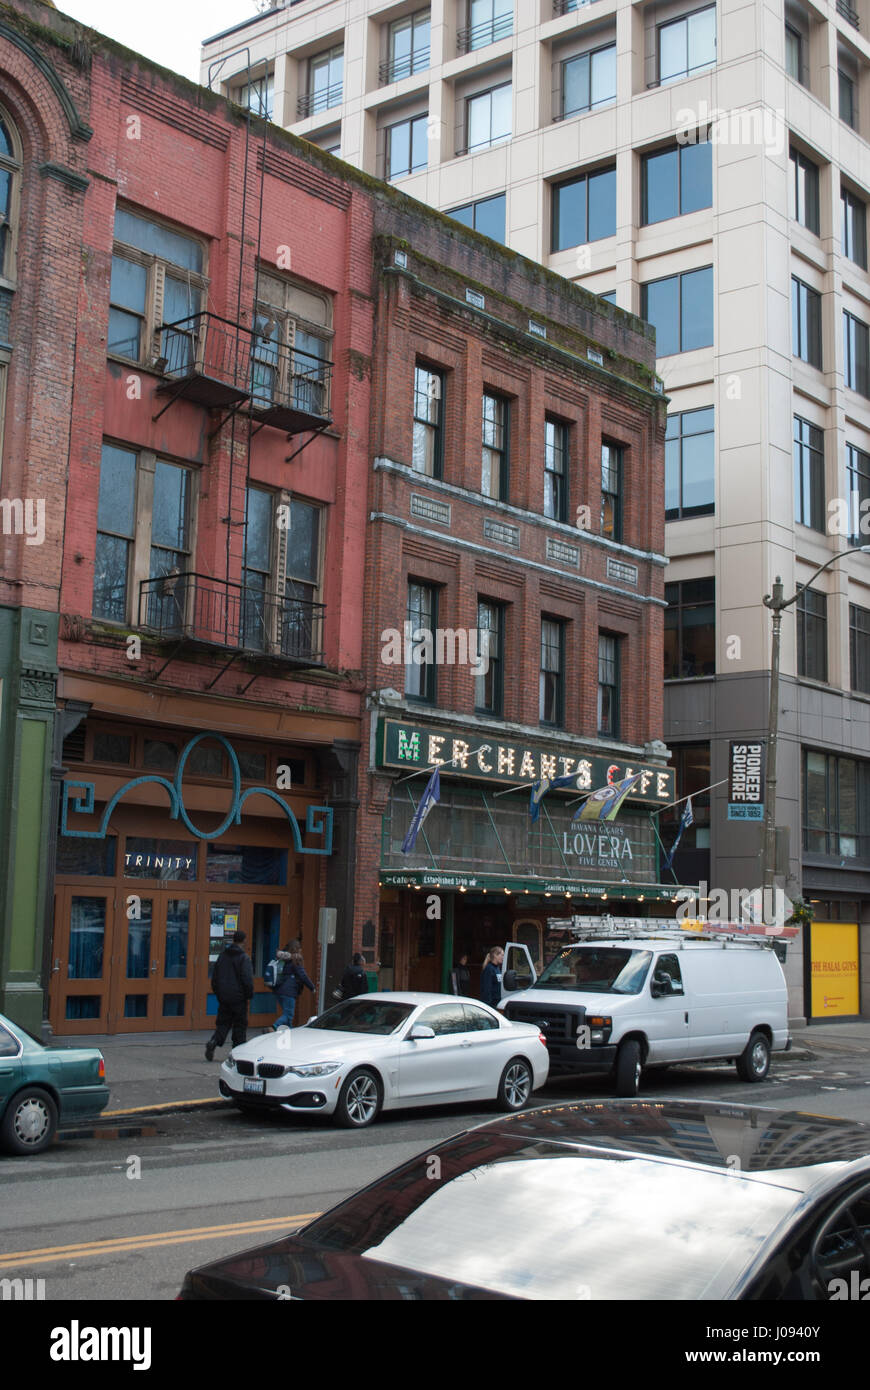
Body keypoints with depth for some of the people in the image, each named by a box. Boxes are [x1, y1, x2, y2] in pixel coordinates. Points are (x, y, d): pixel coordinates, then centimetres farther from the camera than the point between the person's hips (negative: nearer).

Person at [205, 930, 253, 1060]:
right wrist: (249, 996, -5)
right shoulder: (244, 958, -10)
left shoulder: (222, 956, 7)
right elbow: (247, 980, -15)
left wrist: (217, 993, 19)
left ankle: (213, 1042, -15)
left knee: (223, 1023, 10)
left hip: (223, 997, 4)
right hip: (239, 998, -4)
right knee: (240, 1025, 6)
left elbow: (214, 977, 11)